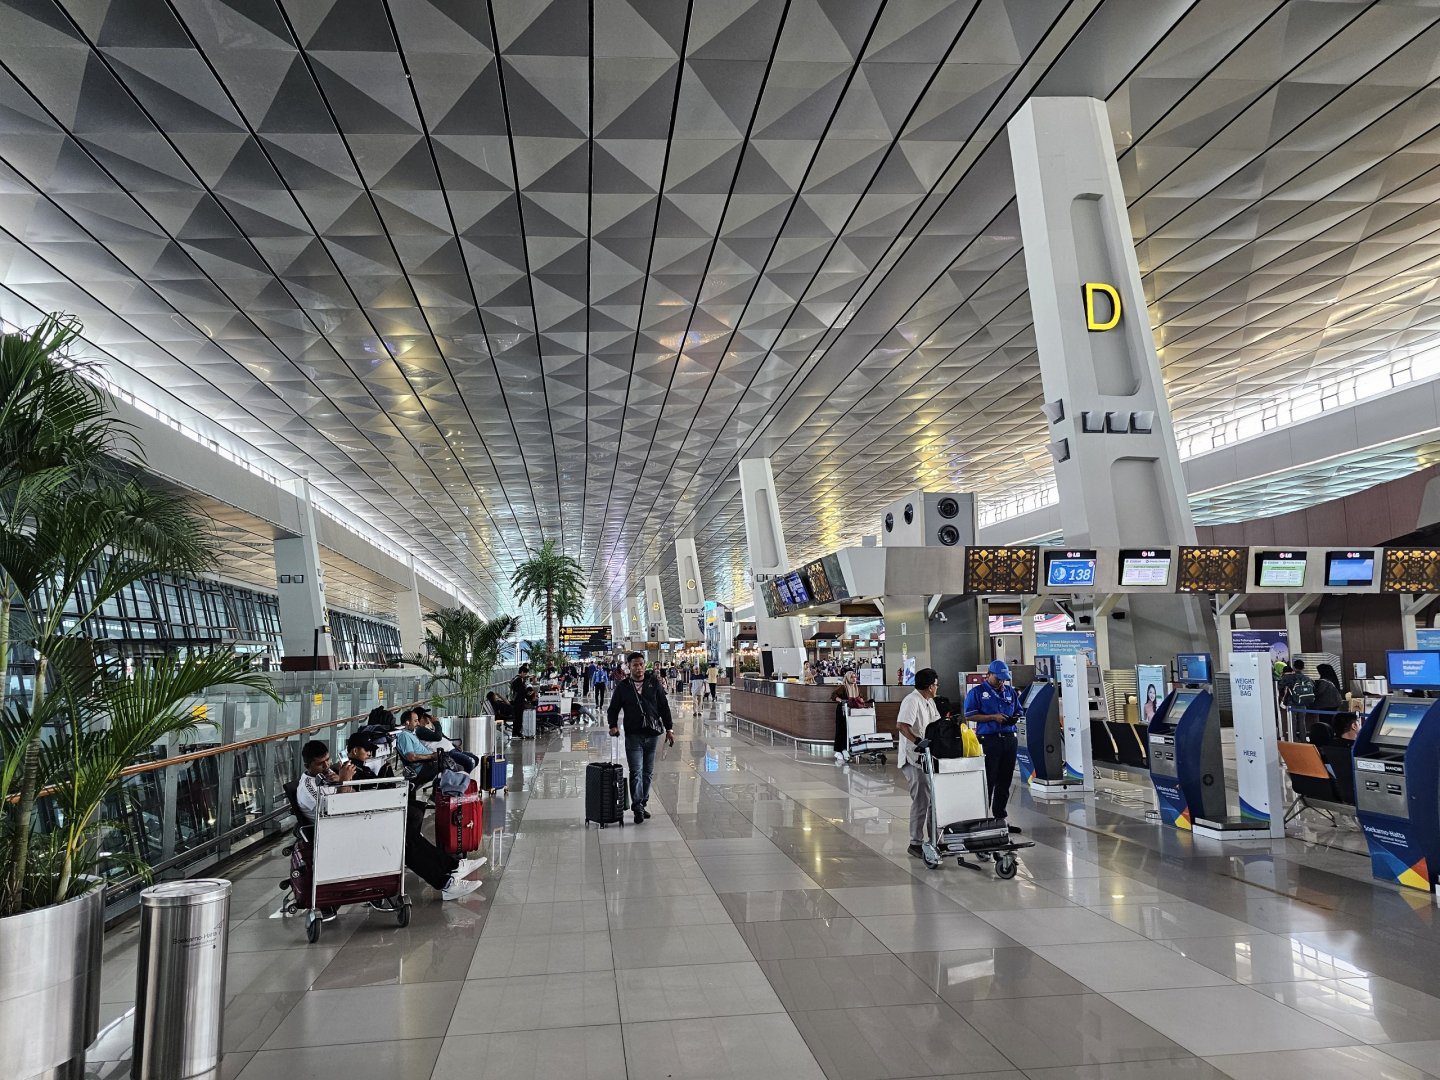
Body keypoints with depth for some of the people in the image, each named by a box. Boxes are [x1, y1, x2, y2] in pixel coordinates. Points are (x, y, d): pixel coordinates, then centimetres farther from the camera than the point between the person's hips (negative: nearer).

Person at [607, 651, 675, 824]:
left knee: (648, 772, 10)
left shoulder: (654, 683, 5)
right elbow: (614, 708, 9)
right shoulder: (622, 686, 3)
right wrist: (613, 725, -8)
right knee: (636, 772, -10)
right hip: (633, 735, -2)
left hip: (652, 734, 2)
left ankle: (642, 804, 22)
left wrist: (669, 728, 3)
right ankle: (638, 807, -10)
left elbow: (664, 706, 7)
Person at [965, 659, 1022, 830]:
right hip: (988, 740, -6)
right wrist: (993, 717, -14)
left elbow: (1018, 712, 23)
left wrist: (1014, 718, 0)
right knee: (988, 782, -4)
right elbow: (969, 715, -7)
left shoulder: (1010, 692, 15)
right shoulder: (977, 692, -2)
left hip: (1009, 739, 6)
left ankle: (1000, 818, 20)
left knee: (1004, 783, 11)